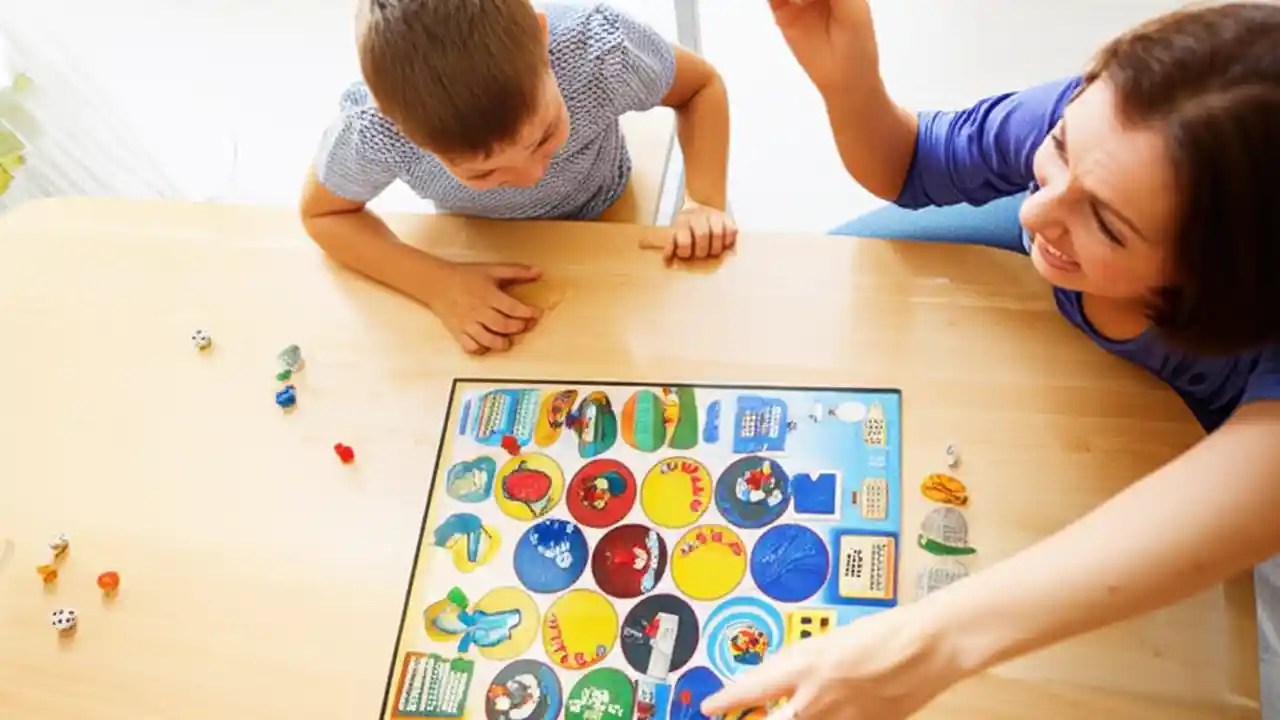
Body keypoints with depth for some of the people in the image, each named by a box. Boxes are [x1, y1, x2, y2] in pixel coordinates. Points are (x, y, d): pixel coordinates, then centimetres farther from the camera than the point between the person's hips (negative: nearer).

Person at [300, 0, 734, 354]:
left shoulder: (601, 49, -40)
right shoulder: (372, 132, -40)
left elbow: (702, 85, -18)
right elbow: (322, 214, -18)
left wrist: (704, 201, -33)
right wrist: (438, 285, -33)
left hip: (600, 214, 1)